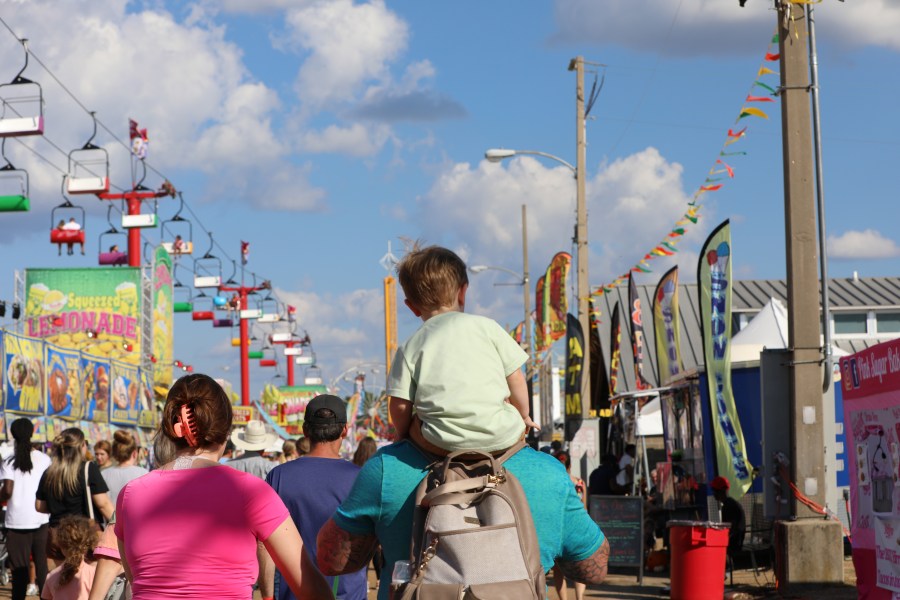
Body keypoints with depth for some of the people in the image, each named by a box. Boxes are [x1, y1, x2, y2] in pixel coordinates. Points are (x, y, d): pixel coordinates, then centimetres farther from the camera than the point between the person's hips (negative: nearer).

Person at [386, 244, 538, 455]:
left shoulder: (409, 348, 7)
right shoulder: (486, 326, 7)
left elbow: (400, 406, 2)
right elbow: (515, 379, 10)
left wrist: (404, 434, 22)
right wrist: (523, 417, 27)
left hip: (443, 443, -1)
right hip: (500, 437, 1)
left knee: (414, 423, 27)